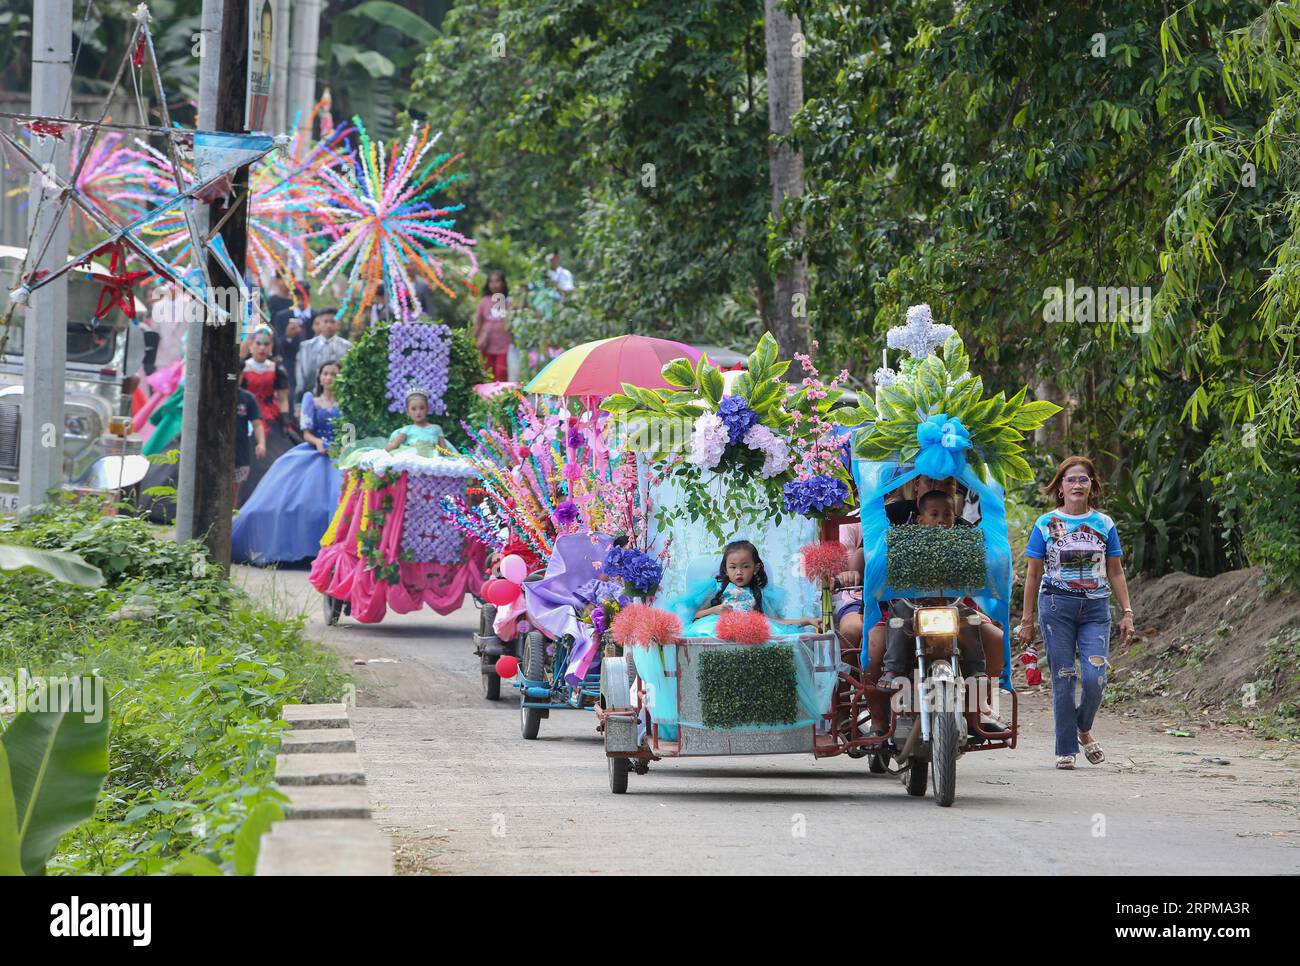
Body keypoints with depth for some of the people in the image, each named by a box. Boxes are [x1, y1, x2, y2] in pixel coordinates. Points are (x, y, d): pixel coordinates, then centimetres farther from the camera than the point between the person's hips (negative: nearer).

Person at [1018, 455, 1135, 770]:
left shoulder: (1104, 525, 8)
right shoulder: (1046, 525, 3)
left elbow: (1116, 572, 12)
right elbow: (1033, 574, 6)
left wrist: (1127, 613, 4)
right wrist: (1027, 619, 4)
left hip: (1096, 608, 1)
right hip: (1057, 605, -1)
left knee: (1095, 678, -12)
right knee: (1063, 679, -2)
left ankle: (1084, 729, 16)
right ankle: (1066, 749, 7)